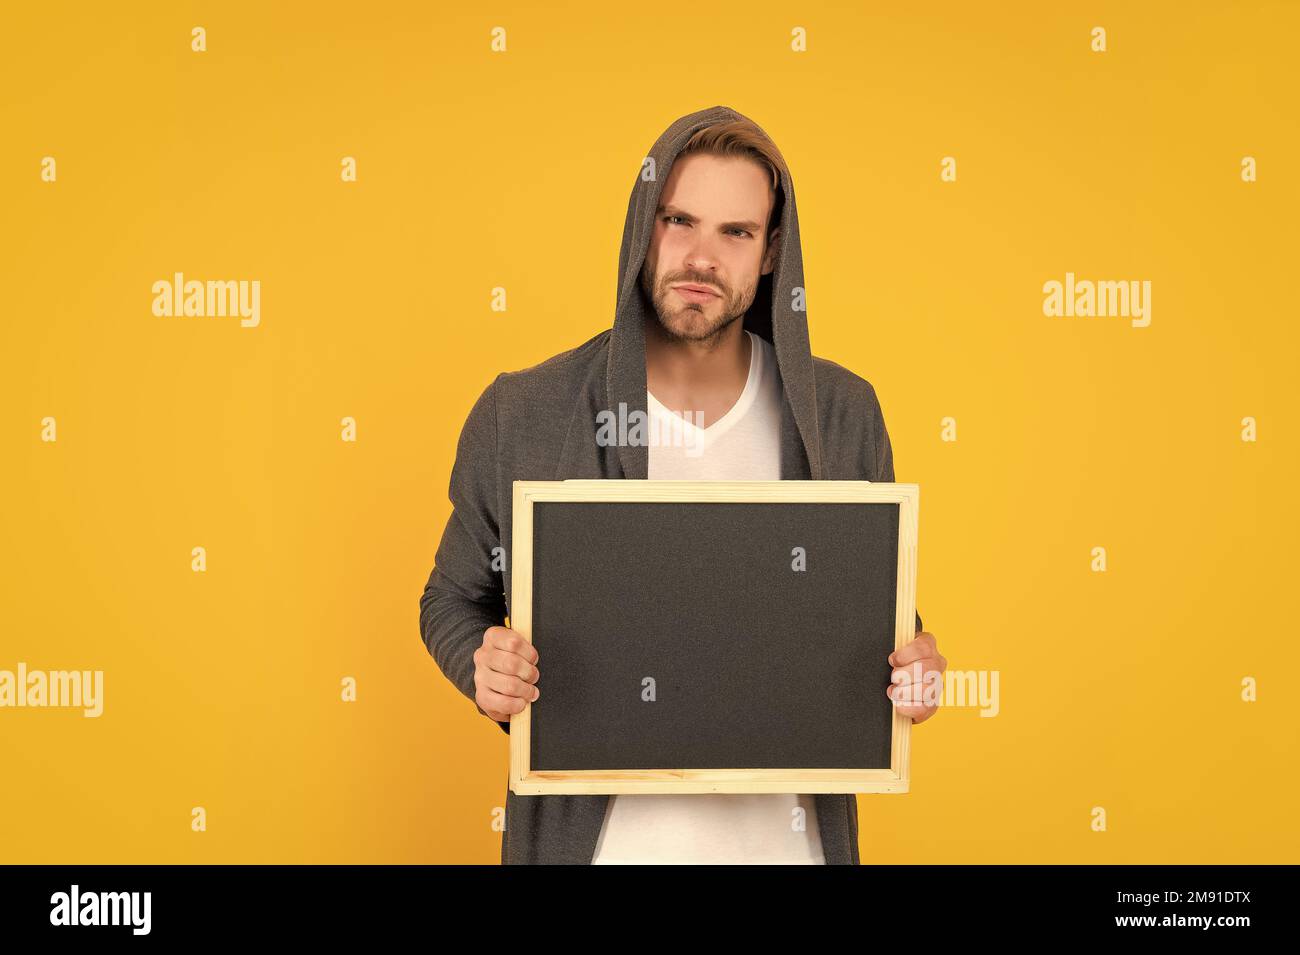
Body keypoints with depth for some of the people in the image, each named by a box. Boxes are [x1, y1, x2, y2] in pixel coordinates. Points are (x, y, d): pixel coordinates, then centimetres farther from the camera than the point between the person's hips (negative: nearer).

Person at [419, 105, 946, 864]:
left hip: (782, 829, 2)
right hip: (594, 831, -1)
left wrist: (909, 664, -12)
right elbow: (455, 596, 4)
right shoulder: (518, 418, -9)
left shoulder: (844, 414, -4)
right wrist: (486, 669, -17)